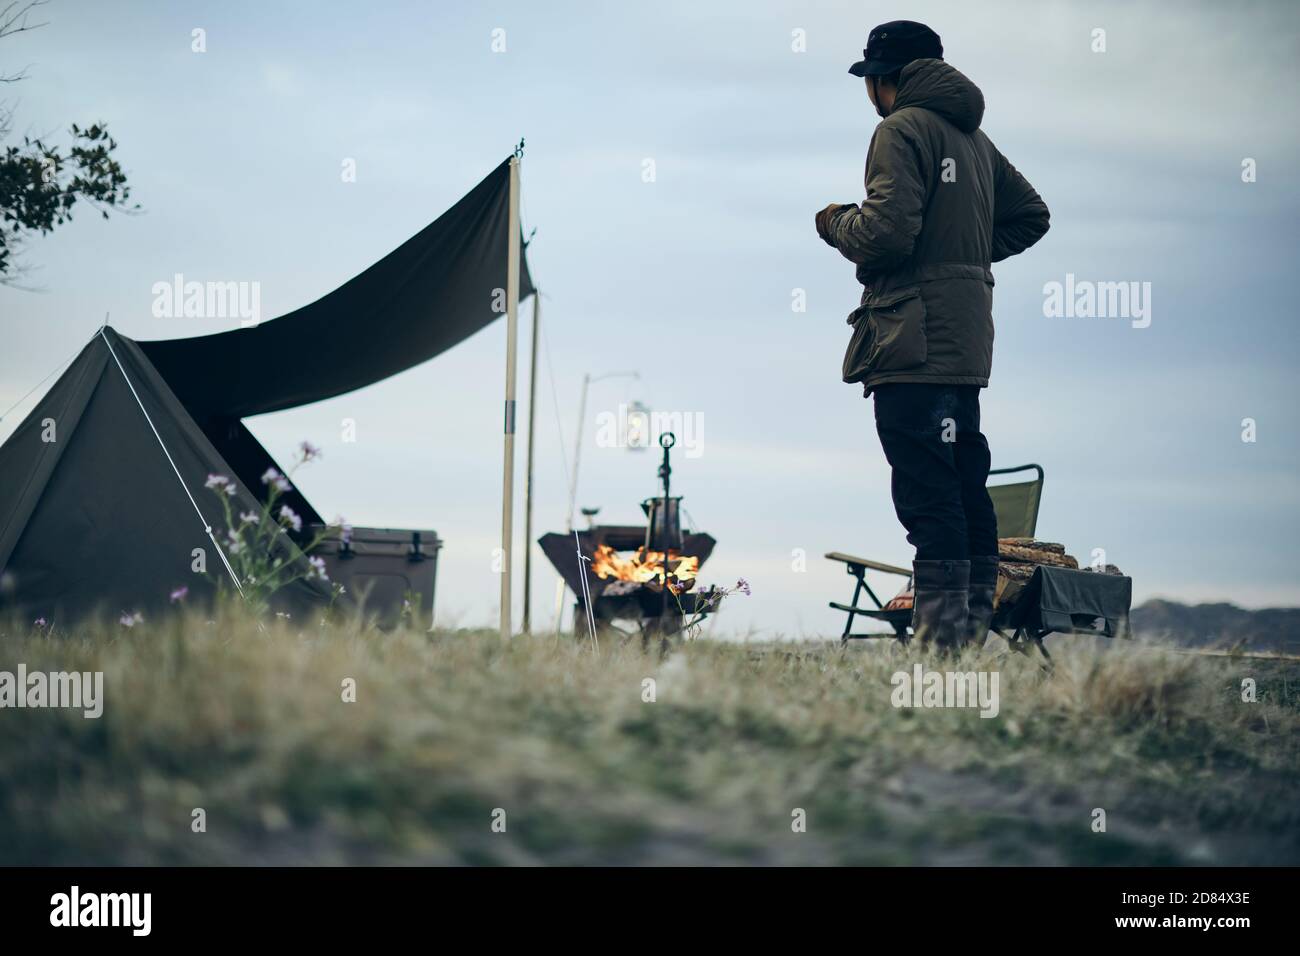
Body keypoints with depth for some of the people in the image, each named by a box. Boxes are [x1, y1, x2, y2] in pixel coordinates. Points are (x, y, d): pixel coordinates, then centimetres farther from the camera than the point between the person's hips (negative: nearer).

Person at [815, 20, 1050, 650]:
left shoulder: (902, 130, -8)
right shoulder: (974, 137, 20)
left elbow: (886, 232, -18)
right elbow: (1030, 215, 26)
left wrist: (836, 224, 2)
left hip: (913, 340, -9)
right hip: (967, 337, 9)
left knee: (927, 492, -11)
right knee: (966, 487, 11)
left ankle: (939, 634, -14)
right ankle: (972, 627, 14)